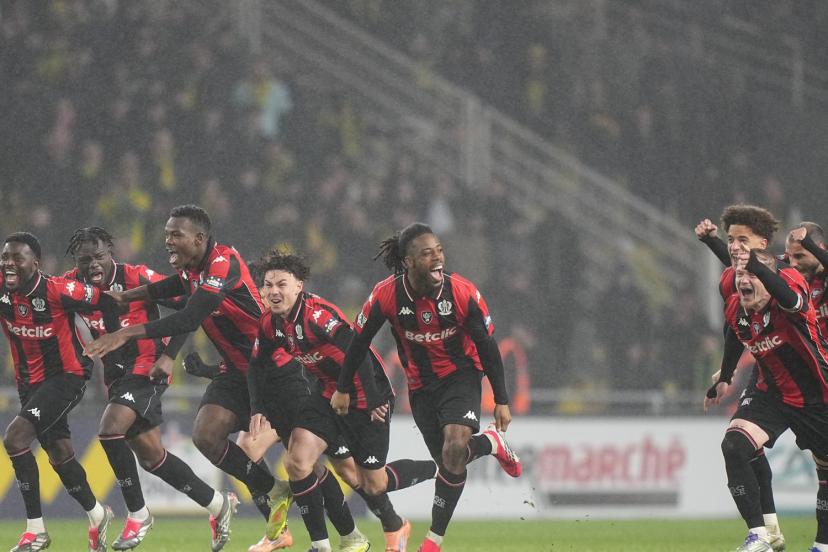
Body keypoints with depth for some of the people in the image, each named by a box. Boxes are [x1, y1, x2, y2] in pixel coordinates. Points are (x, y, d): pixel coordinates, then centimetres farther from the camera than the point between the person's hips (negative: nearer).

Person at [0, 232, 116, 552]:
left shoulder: (57, 291, -23)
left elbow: (105, 303, -12)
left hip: (66, 376, -7)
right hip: (30, 381, 7)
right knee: (58, 453, 16)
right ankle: (96, 516, 41)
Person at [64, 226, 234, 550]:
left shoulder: (137, 278, -17)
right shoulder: (72, 285, -3)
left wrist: (169, 355, -17)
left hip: (147, 369, -7)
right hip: (116, 375, 7)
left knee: (110, 431, -25)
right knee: (151, 456, 10)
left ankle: (137, 515, -11)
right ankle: (216, 503, 27)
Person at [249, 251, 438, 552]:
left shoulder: (318, 314, -29)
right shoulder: (271, 324, -5)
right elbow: (257, 366, 10)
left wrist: (373, 403, -29)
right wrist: (258, 409, -1)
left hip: (367, 394, -7)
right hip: (330, 392, 7)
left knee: (372, 483, 3)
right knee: (297, 462, -12)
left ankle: (434, 470, 32)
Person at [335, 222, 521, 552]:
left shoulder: (463, 293, -20)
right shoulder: (386, 295, -18)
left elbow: (487, 346, -8)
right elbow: (360, 341, -2)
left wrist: (501, 400, -5)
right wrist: (343, 389, 5)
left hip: (461, 376, -2)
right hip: (420, 384, 2)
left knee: (455, 447, -24)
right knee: (449, 459, 1)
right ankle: (491, 443, 38)